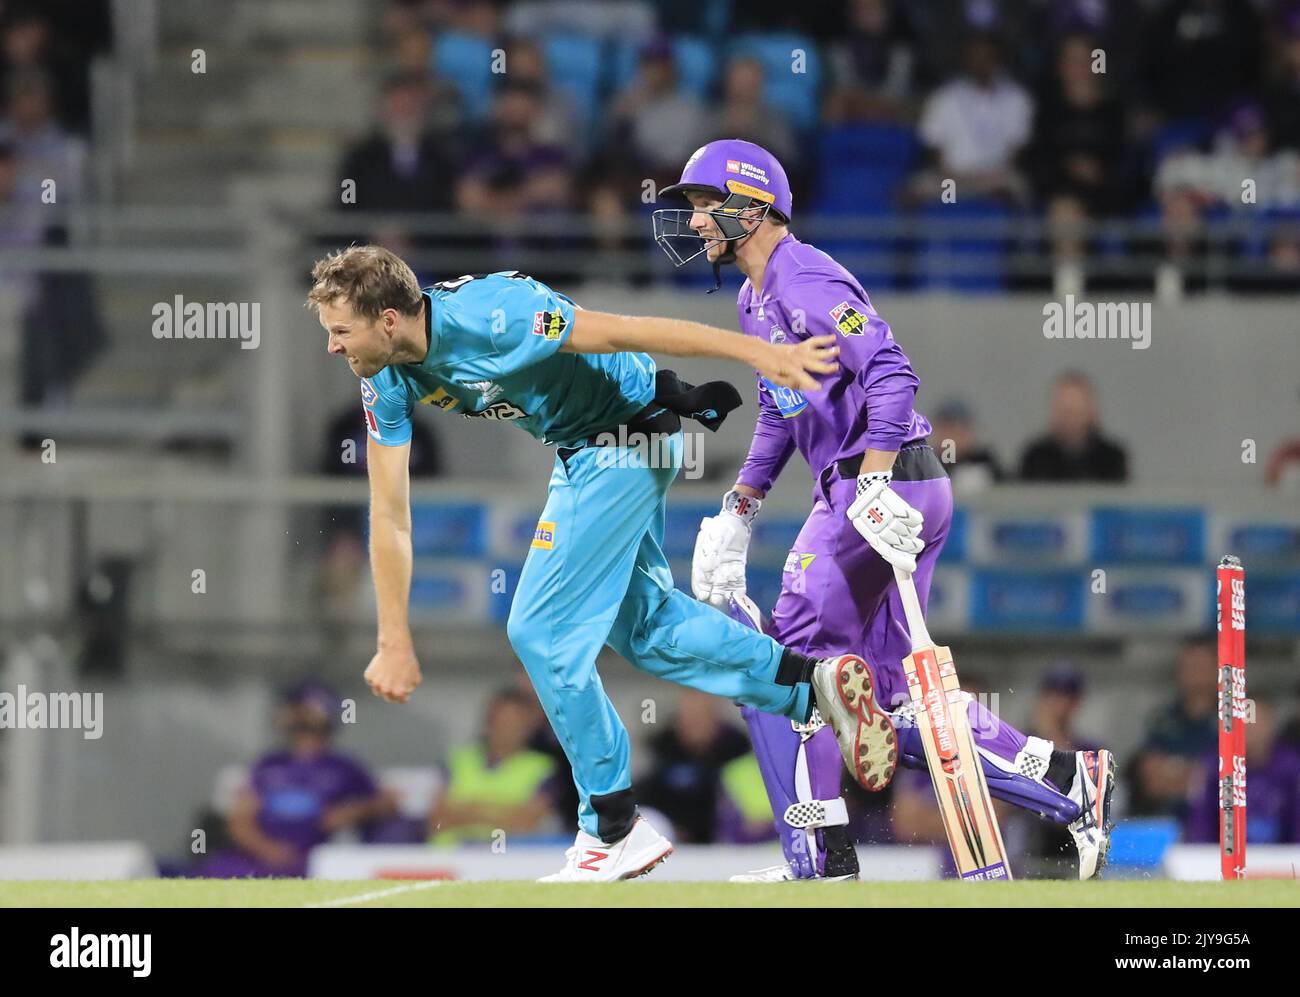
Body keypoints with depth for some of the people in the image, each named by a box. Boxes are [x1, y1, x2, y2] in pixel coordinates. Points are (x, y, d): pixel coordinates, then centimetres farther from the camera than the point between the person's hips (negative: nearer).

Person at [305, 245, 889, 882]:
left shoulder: (486, 317, -31)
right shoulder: (388, 382, -6)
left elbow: (625, 331, -30)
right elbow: (390, 517, -2)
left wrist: (760, 352, -31)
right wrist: (395, 643, -3)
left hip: (629, 440, -9)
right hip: (582, 450, 9)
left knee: (541, 631, -8)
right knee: (642, 626, 17)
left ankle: (615, 831, 0)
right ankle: (815, 683, 25)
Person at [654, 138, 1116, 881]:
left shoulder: (804, 280, -12)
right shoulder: (756, 300, 20)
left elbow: (890, 372, -23)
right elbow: (779, 415, 31)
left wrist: (874, 484, -31)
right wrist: (739, 511, 26)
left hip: (884, 489, -10)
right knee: (894, 699, 8)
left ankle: (822, 854, -4)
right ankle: (1069, 780, 7)